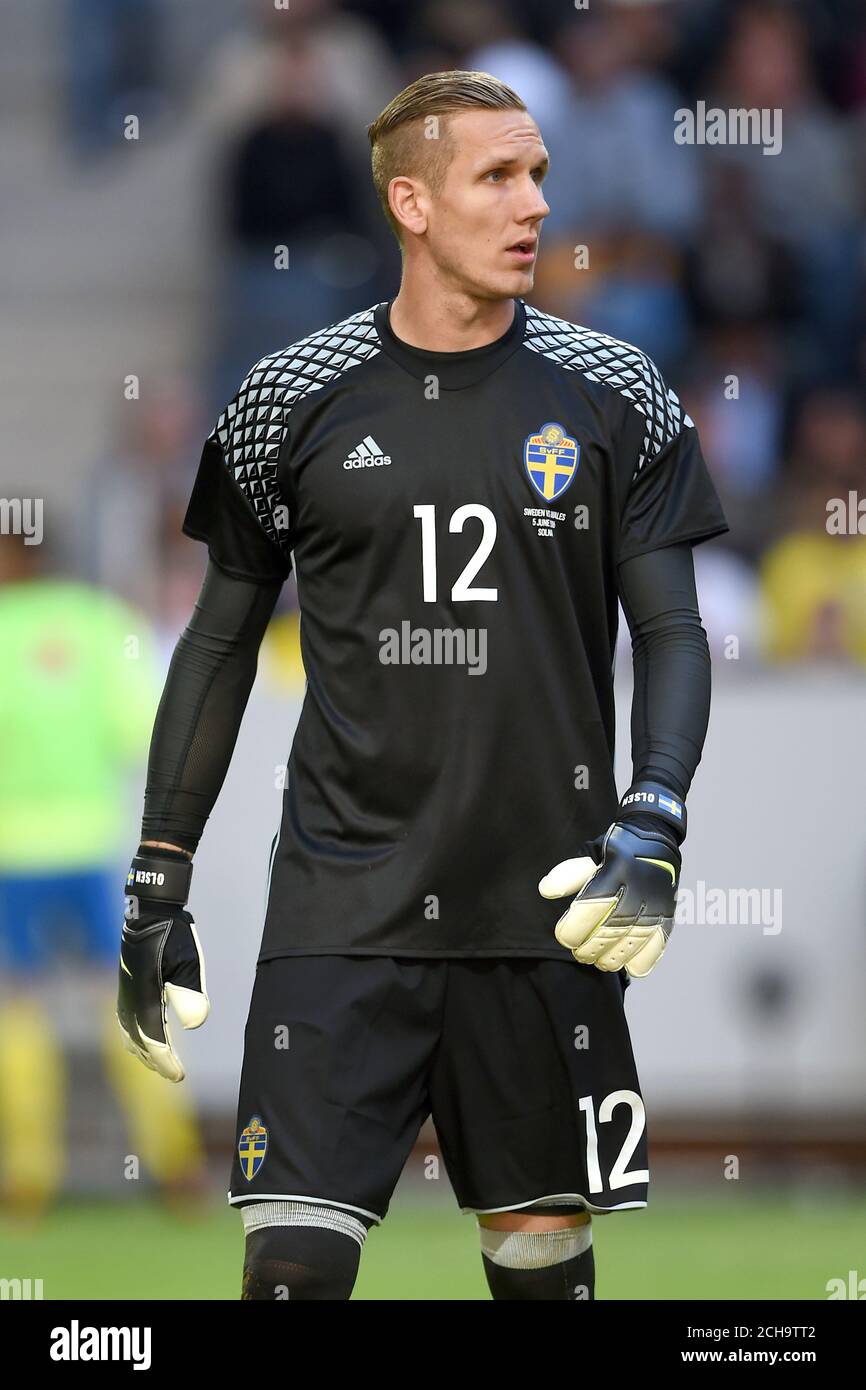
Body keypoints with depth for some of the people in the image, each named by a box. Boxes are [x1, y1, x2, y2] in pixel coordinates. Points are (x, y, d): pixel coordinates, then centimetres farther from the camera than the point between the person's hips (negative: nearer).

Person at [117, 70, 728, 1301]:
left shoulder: (613, 398, 3)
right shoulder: (293, 402, 2)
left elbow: (671, 632, 5)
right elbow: (221, 643, 10)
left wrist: (651, 828, -12)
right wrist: (156, 885, 8)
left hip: (543, 905, 1)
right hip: (344, 904, -1)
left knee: (544, 1245, 6)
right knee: (294, 1253, -10)